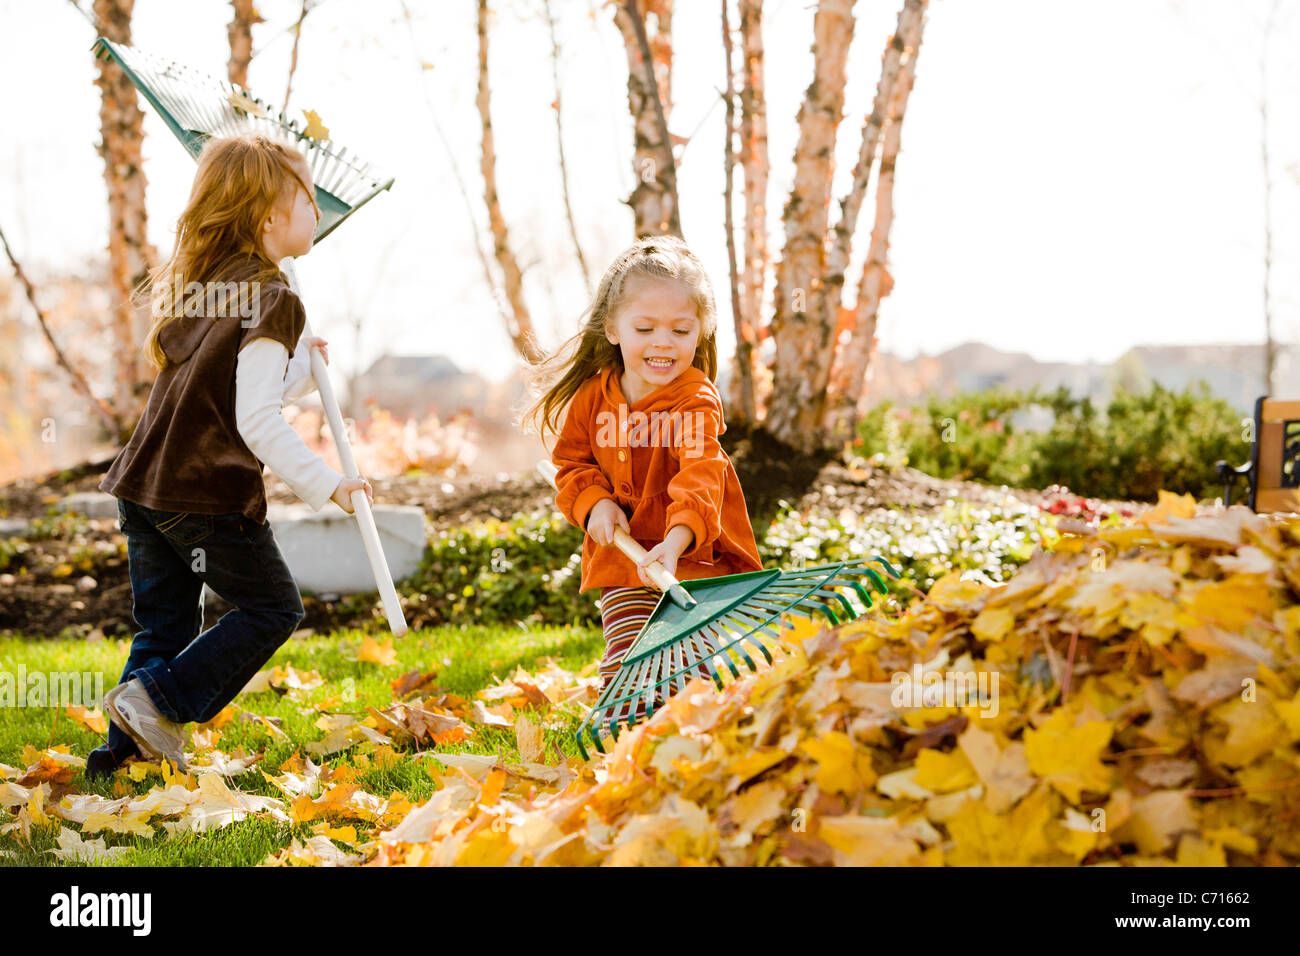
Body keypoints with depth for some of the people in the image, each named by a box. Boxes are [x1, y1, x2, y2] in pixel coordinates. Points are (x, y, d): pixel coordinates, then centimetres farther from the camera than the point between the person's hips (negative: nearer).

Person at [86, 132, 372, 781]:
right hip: (209, 495, -8)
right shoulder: (273, 300, -15)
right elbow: (257, 422, -20)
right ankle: (157, 701, -1)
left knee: (165, 624, 17)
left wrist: (301, 369, 26)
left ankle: (124, 749, 17)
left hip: (144, 488, 8)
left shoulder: (200, 289, 13)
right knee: (273, 606, 7)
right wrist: (326, 484, -14)